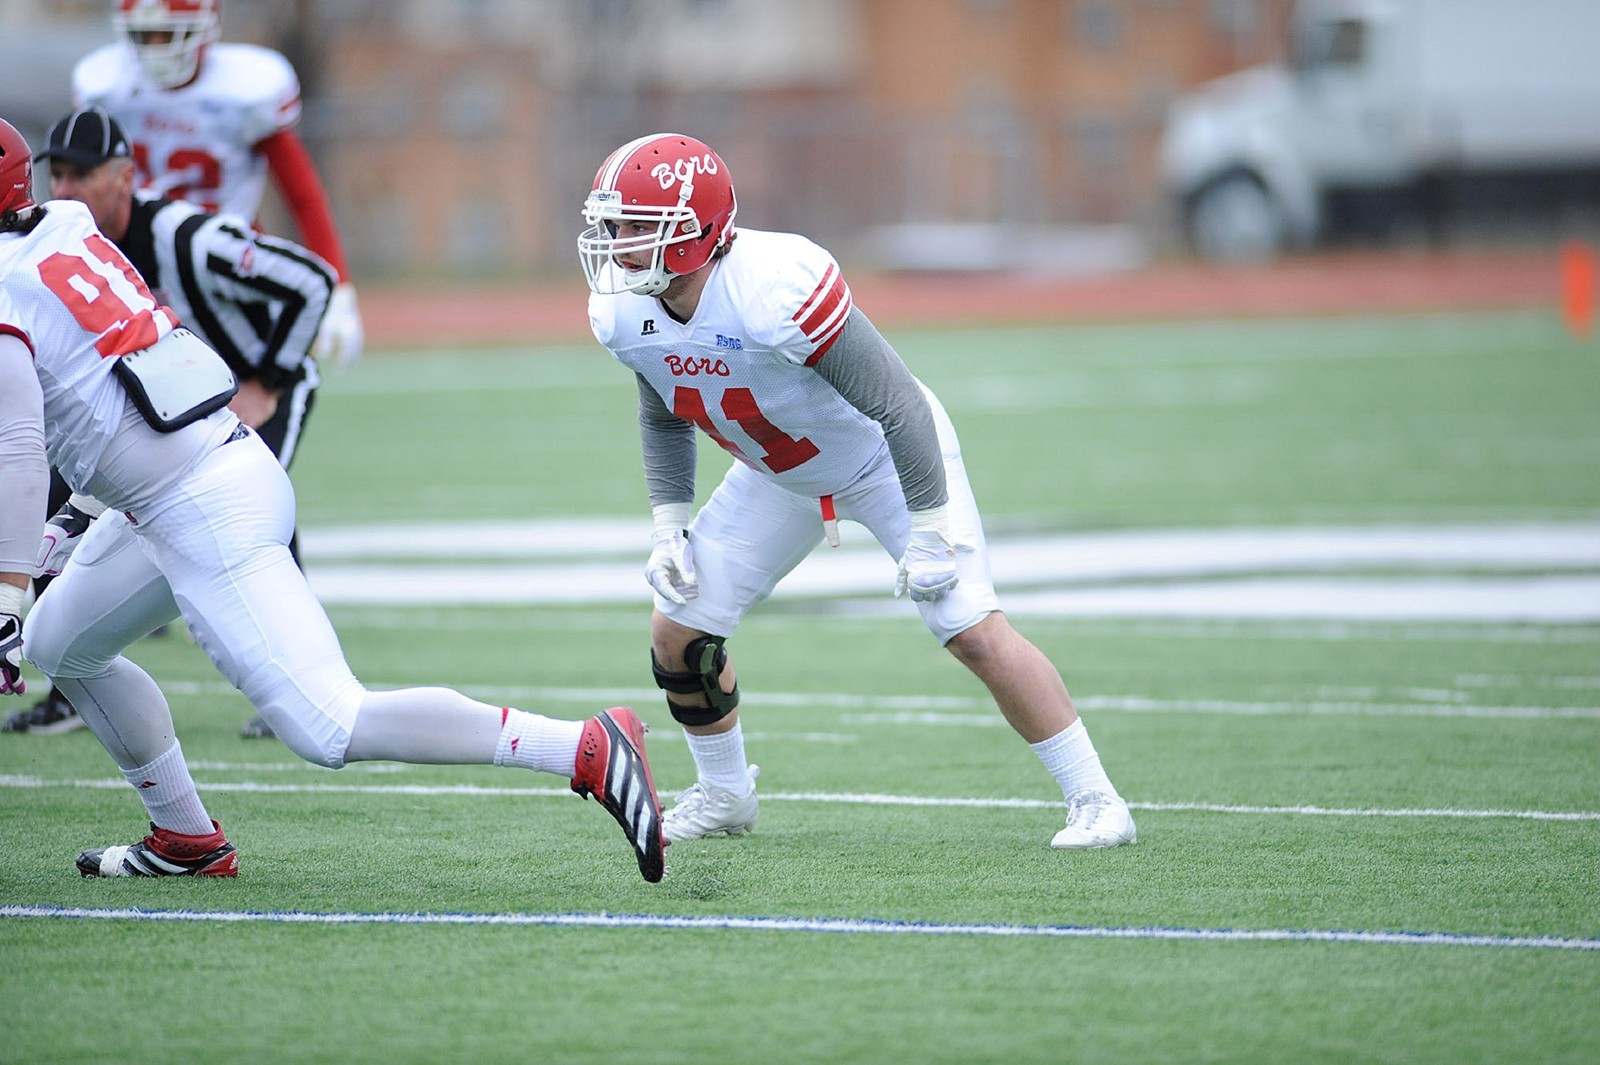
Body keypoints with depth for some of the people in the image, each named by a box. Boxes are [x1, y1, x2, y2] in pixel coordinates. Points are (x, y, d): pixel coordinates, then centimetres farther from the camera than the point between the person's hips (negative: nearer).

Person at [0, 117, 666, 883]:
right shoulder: (67, 238, 15)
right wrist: (83, 520, 33)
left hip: (208, 514, -11)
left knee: (330, 726, -15)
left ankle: (586, 750, -22)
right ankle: (186, 841, 29)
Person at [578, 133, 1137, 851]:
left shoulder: (778, 292, -39)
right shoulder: (623, 313, -17)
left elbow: (899, 404, -31)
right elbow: (663, 417, 6)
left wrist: (927, 533, -27)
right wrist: (669, 526, -1)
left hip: (885, 460, -6)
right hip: (778, 477, 7)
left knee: (974, 631, -16)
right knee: (678, 633, 0)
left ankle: (1095, 801, -5)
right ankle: (724, 795, 25)